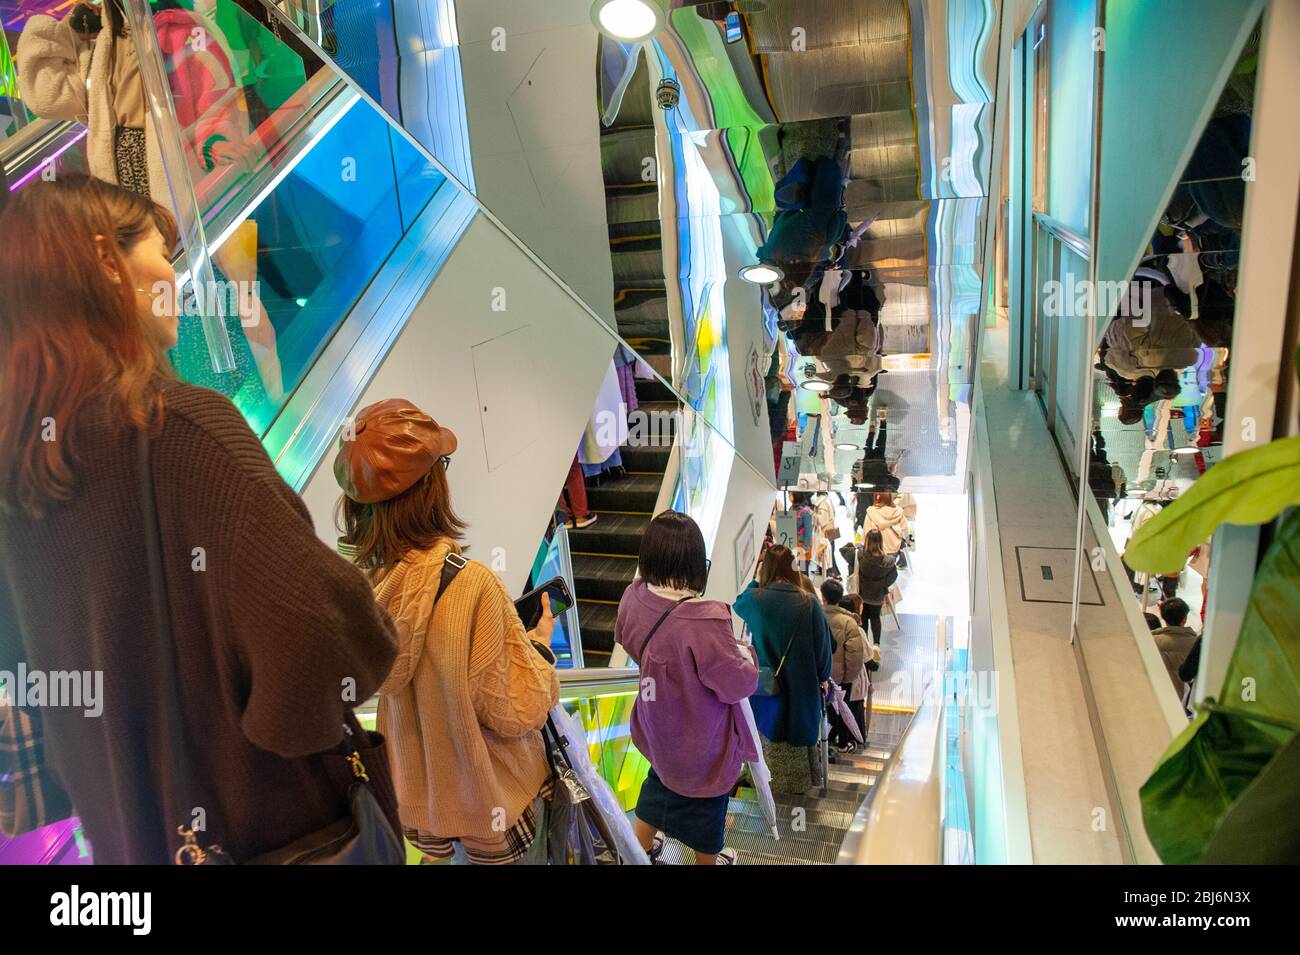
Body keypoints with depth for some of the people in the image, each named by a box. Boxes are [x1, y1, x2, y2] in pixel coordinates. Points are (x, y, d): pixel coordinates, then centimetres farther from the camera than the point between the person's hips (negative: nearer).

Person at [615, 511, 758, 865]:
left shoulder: (633, 598, -18)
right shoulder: (703, 622, -40)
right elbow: (738, 684, -27)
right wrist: (745, 652, -8)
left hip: (658, 730, 6)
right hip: (701, 745, -5)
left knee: (657, 789, 33)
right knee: (704, 809, 24)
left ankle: (642, 850, 55)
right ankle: (708, 859, 51)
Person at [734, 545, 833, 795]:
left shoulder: (755, 599, -14)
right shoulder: (809, 602, -14)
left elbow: (738, 604, 12)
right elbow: (823, 643, -6)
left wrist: (756, 579, 10)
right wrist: (823, 677, 7)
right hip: (802, 682, 0)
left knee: (770, 734, 17)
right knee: (800, 727, 19)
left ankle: (774, 780, 28)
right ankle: (801, 780, 33)